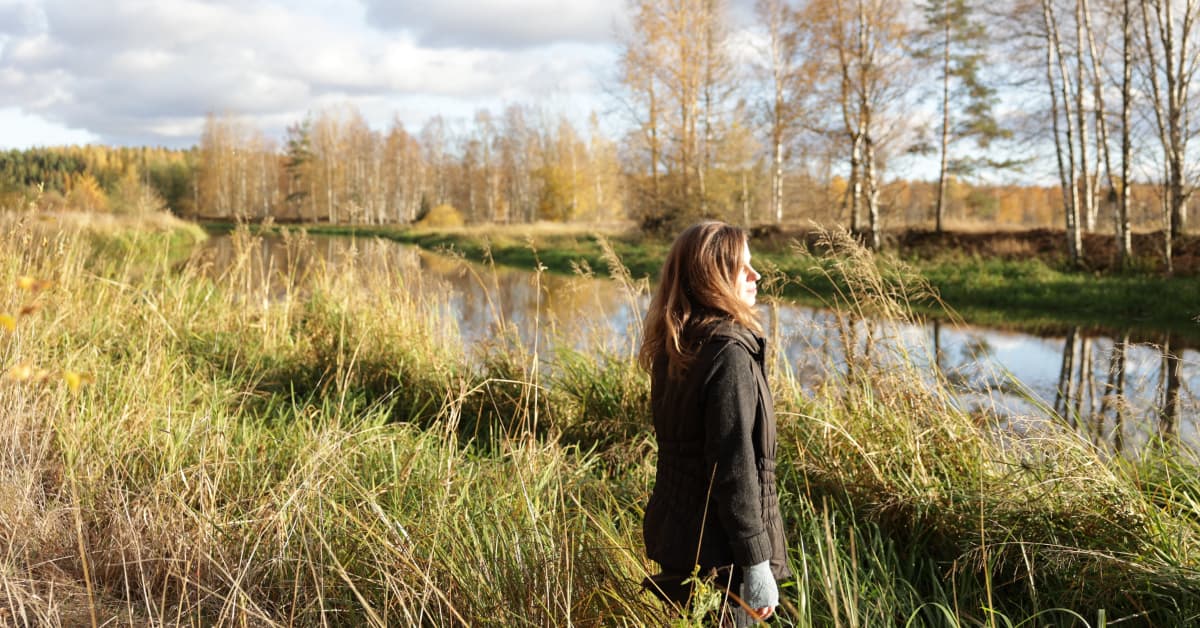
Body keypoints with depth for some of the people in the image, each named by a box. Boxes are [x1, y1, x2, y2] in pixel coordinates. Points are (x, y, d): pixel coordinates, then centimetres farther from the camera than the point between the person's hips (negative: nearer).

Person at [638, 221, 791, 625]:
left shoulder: (675, 347, 5)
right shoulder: (730, 352, -20)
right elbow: (735, 468, -22)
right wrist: (757, 563, -17)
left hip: (672, 533, 8)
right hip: (714, 551, -8)